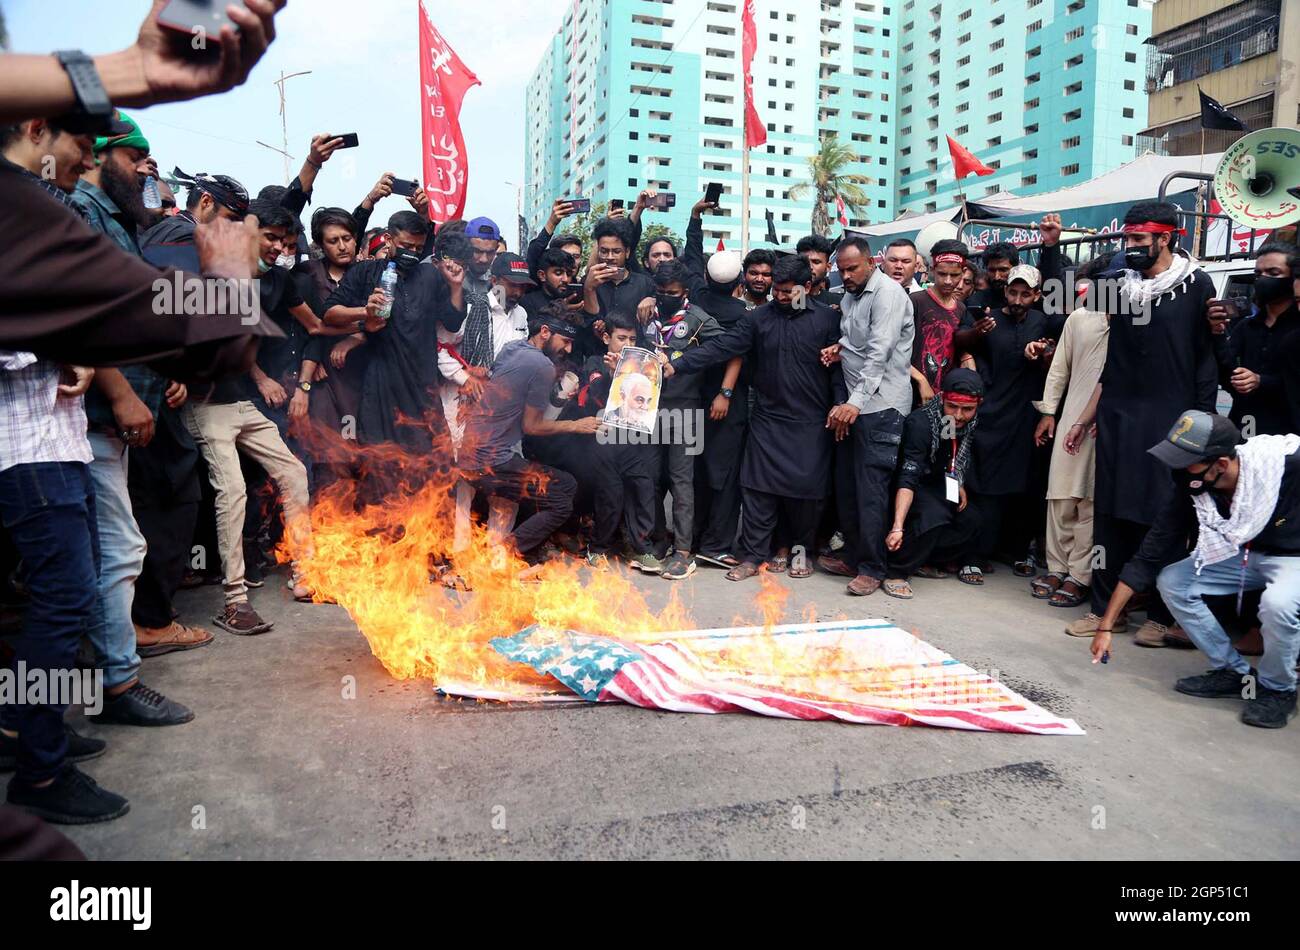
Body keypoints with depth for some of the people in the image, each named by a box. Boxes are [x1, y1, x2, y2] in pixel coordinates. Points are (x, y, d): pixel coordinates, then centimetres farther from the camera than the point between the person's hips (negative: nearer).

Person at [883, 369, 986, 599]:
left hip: (940, 486, 8)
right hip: (913, 486, -7)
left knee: (971, 520, -9)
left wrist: (959, 485, -3)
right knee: (933, 516, -33)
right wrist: (898, 527, -48)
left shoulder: (973, 422, -11)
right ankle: (896, 573, -19)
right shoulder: (920, 423, -31)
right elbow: (908, 479, -39)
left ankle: (922, 561, 7)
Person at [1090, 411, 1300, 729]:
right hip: (1243, 554, 5)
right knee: (1171, 581, -12)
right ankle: (1234, 672, 5)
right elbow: (1146, 560, -16)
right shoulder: (1189, 492, -20)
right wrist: (1105, 627, -17)